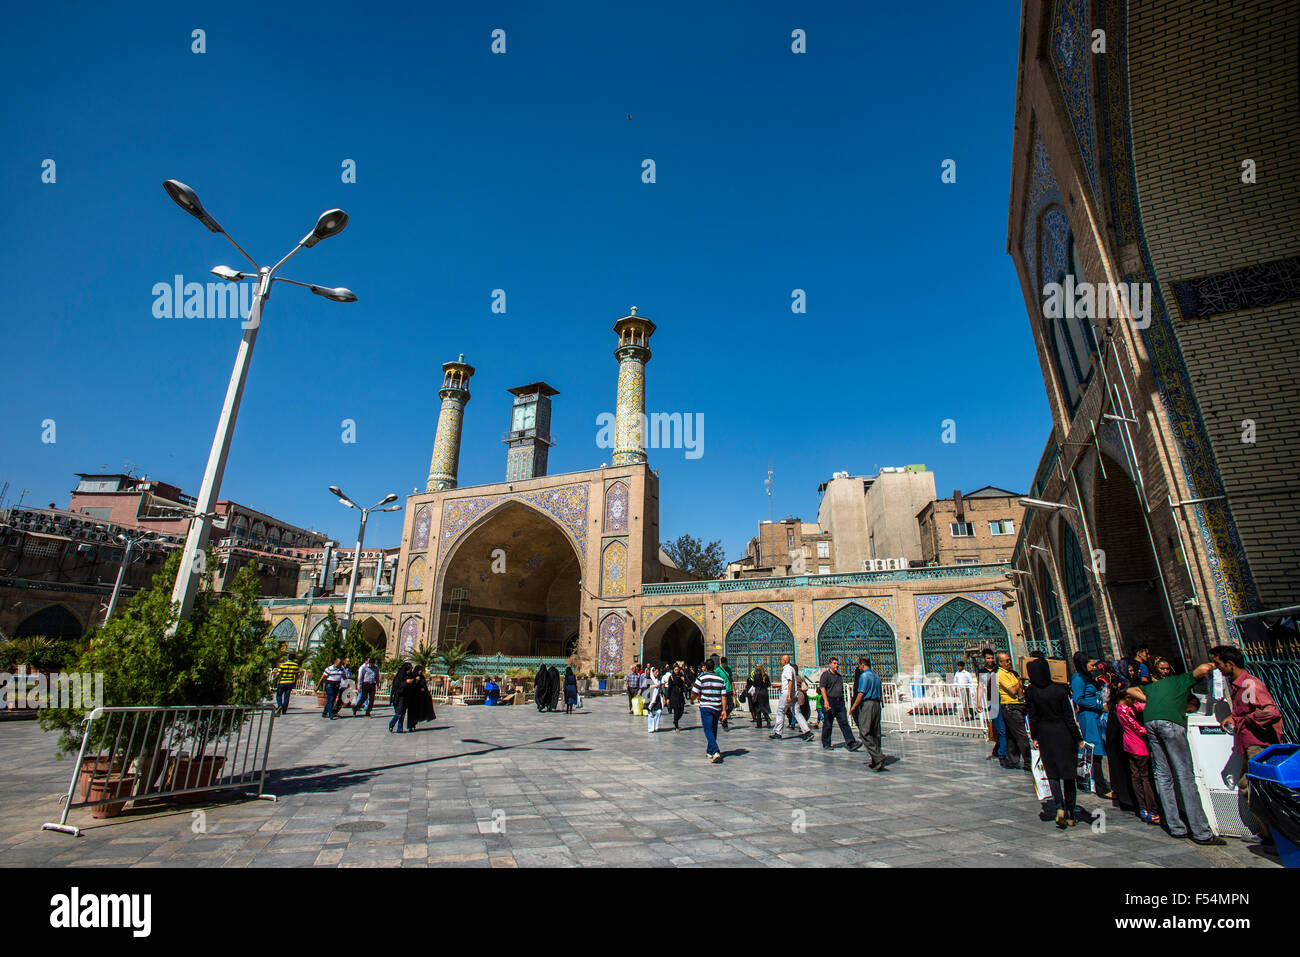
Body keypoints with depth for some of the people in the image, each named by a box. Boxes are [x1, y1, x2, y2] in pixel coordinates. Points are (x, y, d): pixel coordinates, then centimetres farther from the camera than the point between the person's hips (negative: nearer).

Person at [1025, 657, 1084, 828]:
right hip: (1064, 735, 0)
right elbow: (1069, 717, -10)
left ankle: (1059, 806, -11)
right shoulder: (1060, 690, -13)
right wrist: (1079, 738, -1)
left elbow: (1033, 717, -3)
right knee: (1068, 774, 12)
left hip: (1045, 735, 0)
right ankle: (1070, 814, 17)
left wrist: (1034, 737, 8)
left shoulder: (1031, 692, -8)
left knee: (1052, 773, 10)